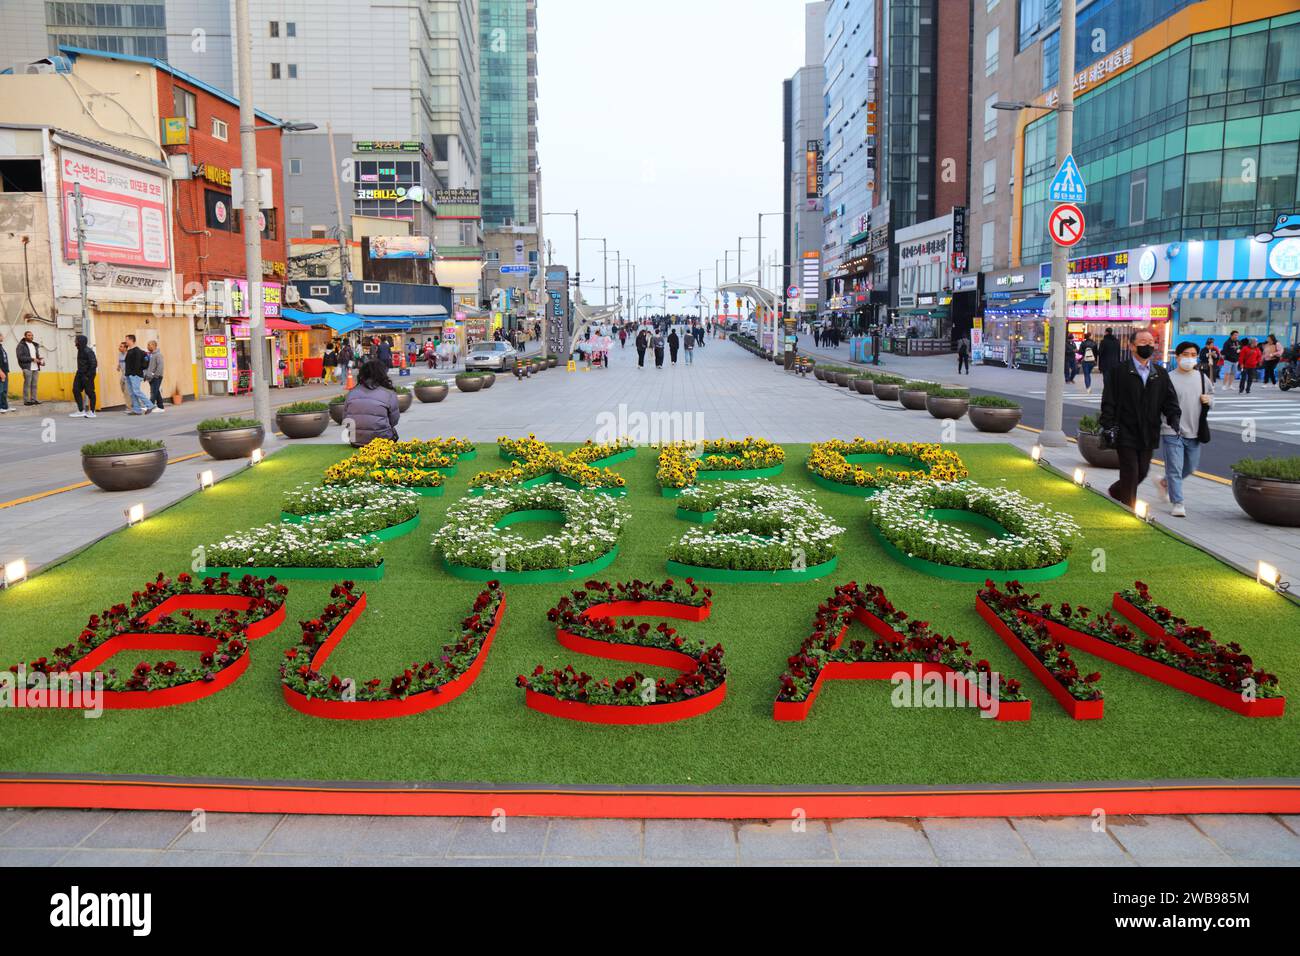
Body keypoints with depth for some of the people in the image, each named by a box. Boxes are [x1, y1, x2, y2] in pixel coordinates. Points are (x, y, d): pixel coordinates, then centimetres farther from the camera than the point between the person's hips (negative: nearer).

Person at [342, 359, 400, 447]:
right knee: (393, 431, 28)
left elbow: (345, 419, 8)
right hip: (380, 441, -4)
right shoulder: (389, 394, -6)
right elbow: (394, 421, 1)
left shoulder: (352, 393, 4)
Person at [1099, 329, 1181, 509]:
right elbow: (1109, 402, -6)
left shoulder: (1161, 374, 10)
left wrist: (1174, 420, -7)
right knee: (1130, 475, -4)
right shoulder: (1119, 371, -3)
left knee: (1142, 473, 12)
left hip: (1148, 436, 5)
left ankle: (1116, 491, 37)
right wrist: (1108, 428, -14)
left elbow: (1170, 401, 11)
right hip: (1126, 434, -5)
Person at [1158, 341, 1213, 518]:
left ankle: (1165, 482, 42)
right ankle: (1178, 503, 0)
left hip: (1194, 432, 6)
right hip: (1172, 432, -6)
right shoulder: (1169, 378, -8)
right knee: (1175, 469, -5)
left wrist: (1208, 399, 0)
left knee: (1190, 468, 18)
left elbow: (1211, 393, 22)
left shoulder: (1202, 377, 8)